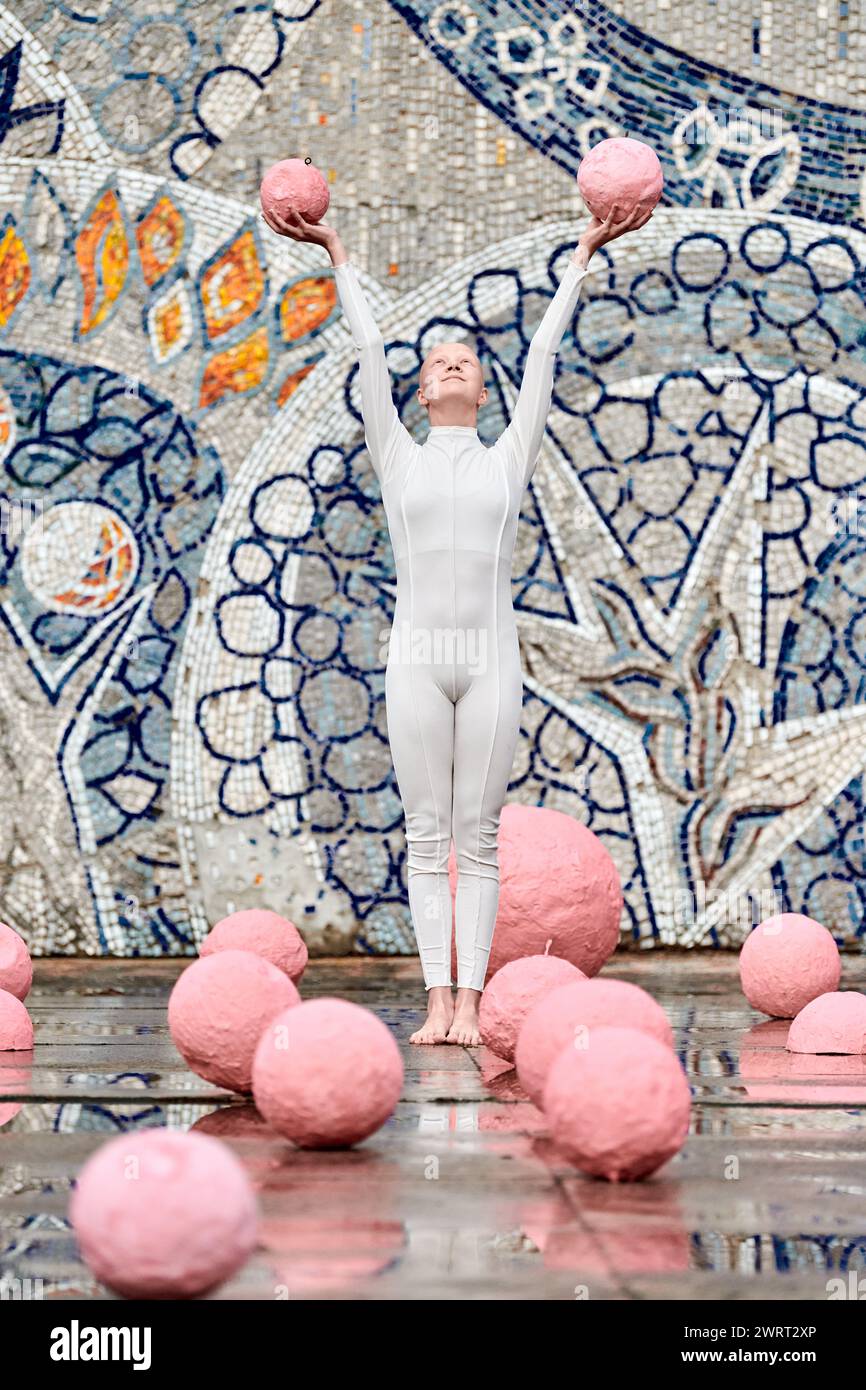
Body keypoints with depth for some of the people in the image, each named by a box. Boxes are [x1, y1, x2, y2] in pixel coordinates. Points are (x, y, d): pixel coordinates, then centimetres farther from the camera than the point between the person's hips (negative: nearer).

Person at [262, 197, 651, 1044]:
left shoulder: (508, 459, 11)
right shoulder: (398, 459, 11)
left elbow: (542, 354, 11)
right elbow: (368, 354, 12)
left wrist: (582, 258, 12)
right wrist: (338, 260, 14)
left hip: (490, 657, 0)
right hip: (417, 656, 0)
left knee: (477, 837, 0)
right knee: (427, 835, 0)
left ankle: (470, 999, -1)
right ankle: (438, 999, 1)